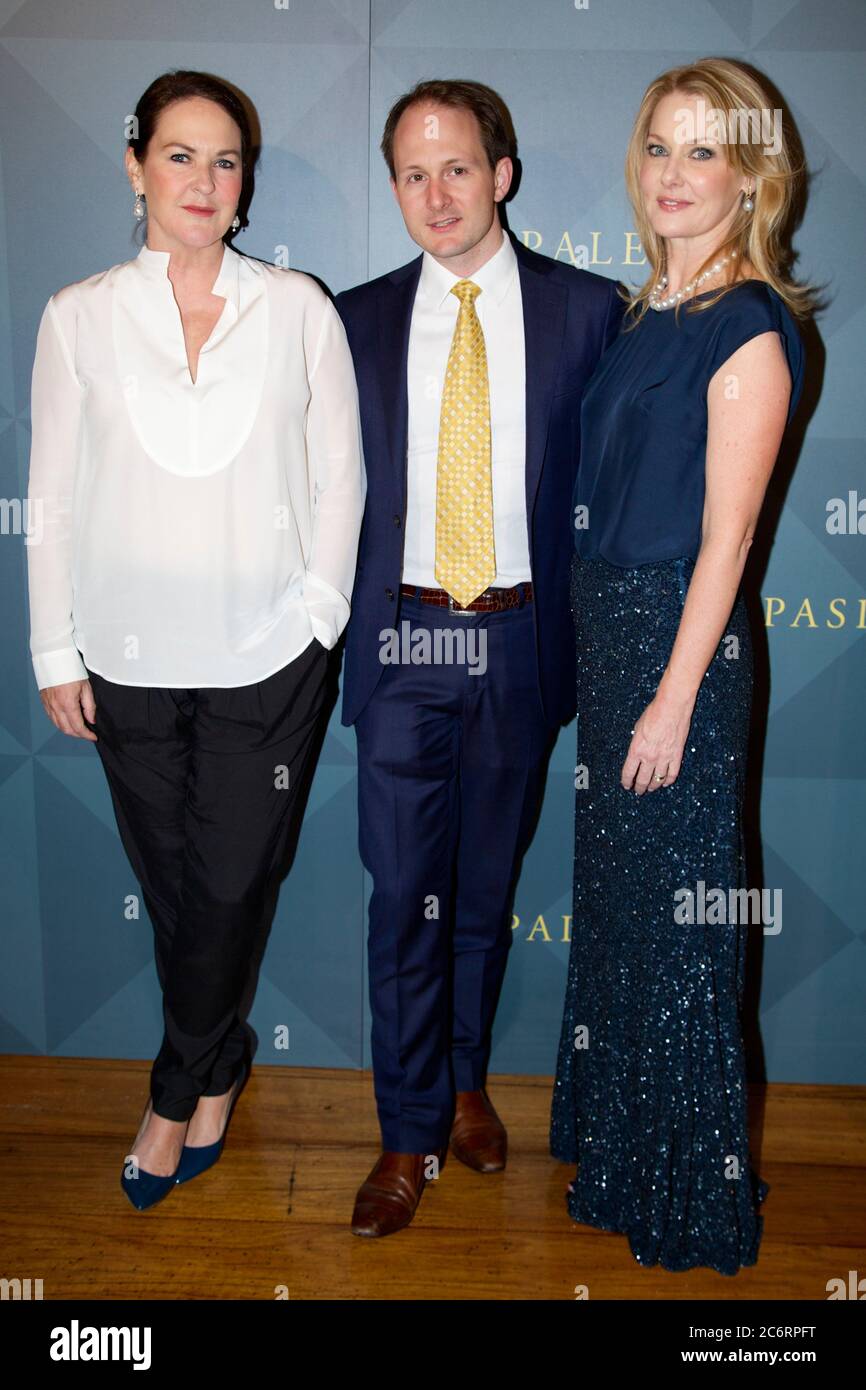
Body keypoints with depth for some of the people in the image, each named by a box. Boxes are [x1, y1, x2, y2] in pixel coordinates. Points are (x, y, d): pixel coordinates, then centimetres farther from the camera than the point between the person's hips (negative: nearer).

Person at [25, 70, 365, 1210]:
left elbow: (339, 475, 5)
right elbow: (53, 495, 4)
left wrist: (317, 613, -3)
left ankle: (178, 1095, 29)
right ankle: (218, 1072, 36)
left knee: (232, 887, 4)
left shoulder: (299, 309, 2)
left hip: (266, 656, -1)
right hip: (130, 657, 1)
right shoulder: (79, 317, 3)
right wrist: (57, 653, 2)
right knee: (170, 887, 11)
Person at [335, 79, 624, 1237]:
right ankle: (411, 1133, 18)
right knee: (404, 892, 2)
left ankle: (467, 1081, 35)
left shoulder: (586, 308, 1)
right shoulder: (357, 319, 5)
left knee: (487, 883, 14)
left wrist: (594, 632, -3)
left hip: (521, 640, 0)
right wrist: (336, 613, 0)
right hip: (403, 637, 0)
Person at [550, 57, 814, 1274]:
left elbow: (725, 533, -15)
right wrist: (602, 650, 11)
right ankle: (617, 1137, 40)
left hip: (681, 635, -8)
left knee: (679, 911, 4)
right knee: (616, 889, 18)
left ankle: (691, 1194, 25)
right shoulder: (649, 310, 12)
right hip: (606, 626, 8)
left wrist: (675, 697, -17)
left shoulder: (750, 325, -12)